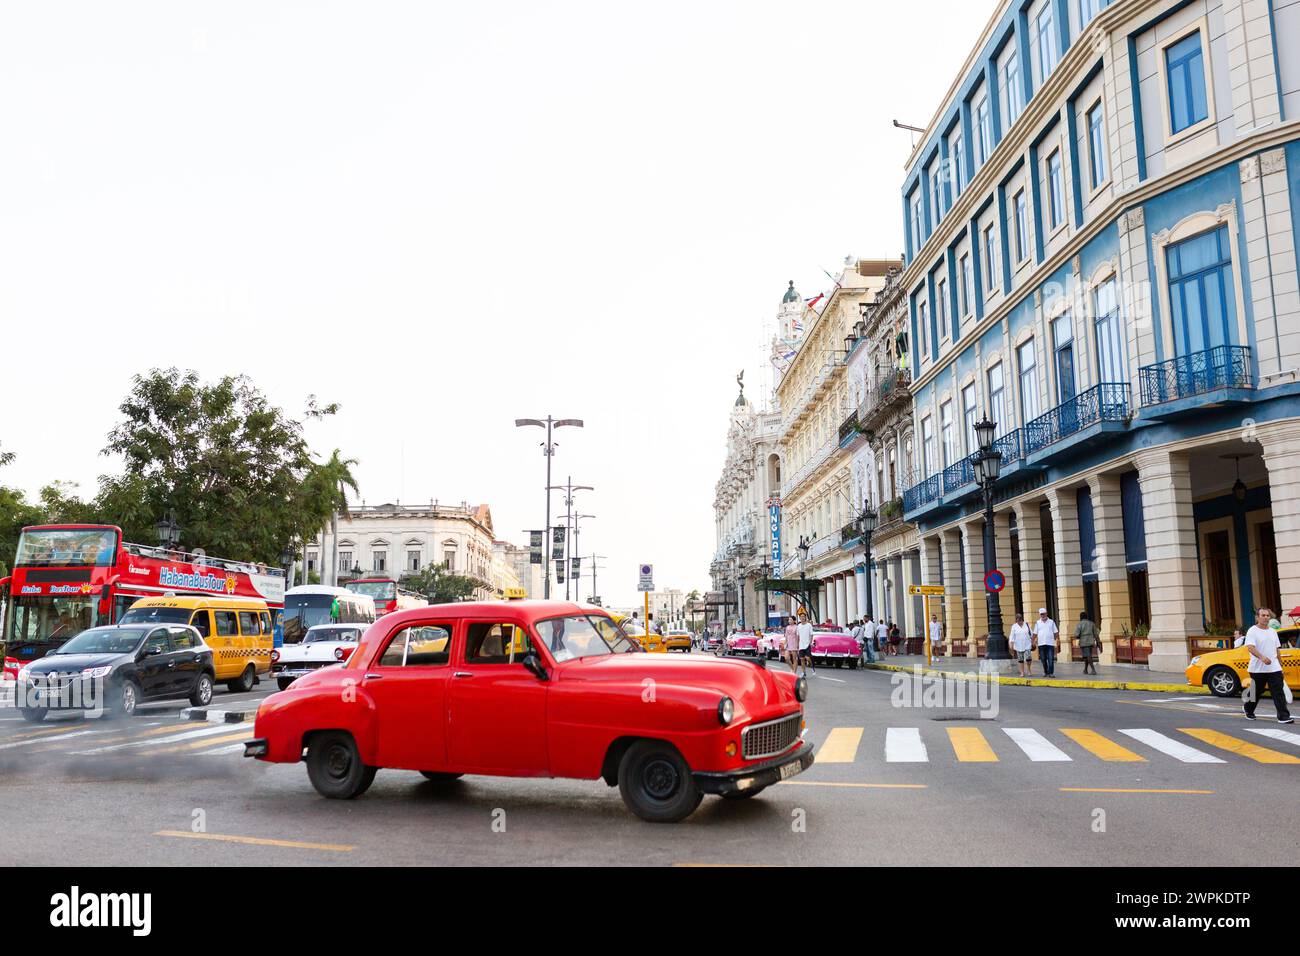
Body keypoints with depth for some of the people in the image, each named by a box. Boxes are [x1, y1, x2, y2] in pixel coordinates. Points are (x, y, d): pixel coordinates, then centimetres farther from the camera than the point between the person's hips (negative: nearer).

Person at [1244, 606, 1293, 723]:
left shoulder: (1273, 632, 13)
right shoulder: (1252, 631, -8)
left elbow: (1277, 650, 20)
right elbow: (1250, 647, -21)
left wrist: (1280, 665, 17)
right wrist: (1262, 657, -36)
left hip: (1274, 668, 5)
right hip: (1258, 669, -4)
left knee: (1279, 692, -6)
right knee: (1257, 692, 9)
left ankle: (1283, 717, -8)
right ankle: (1248, 709, 32)